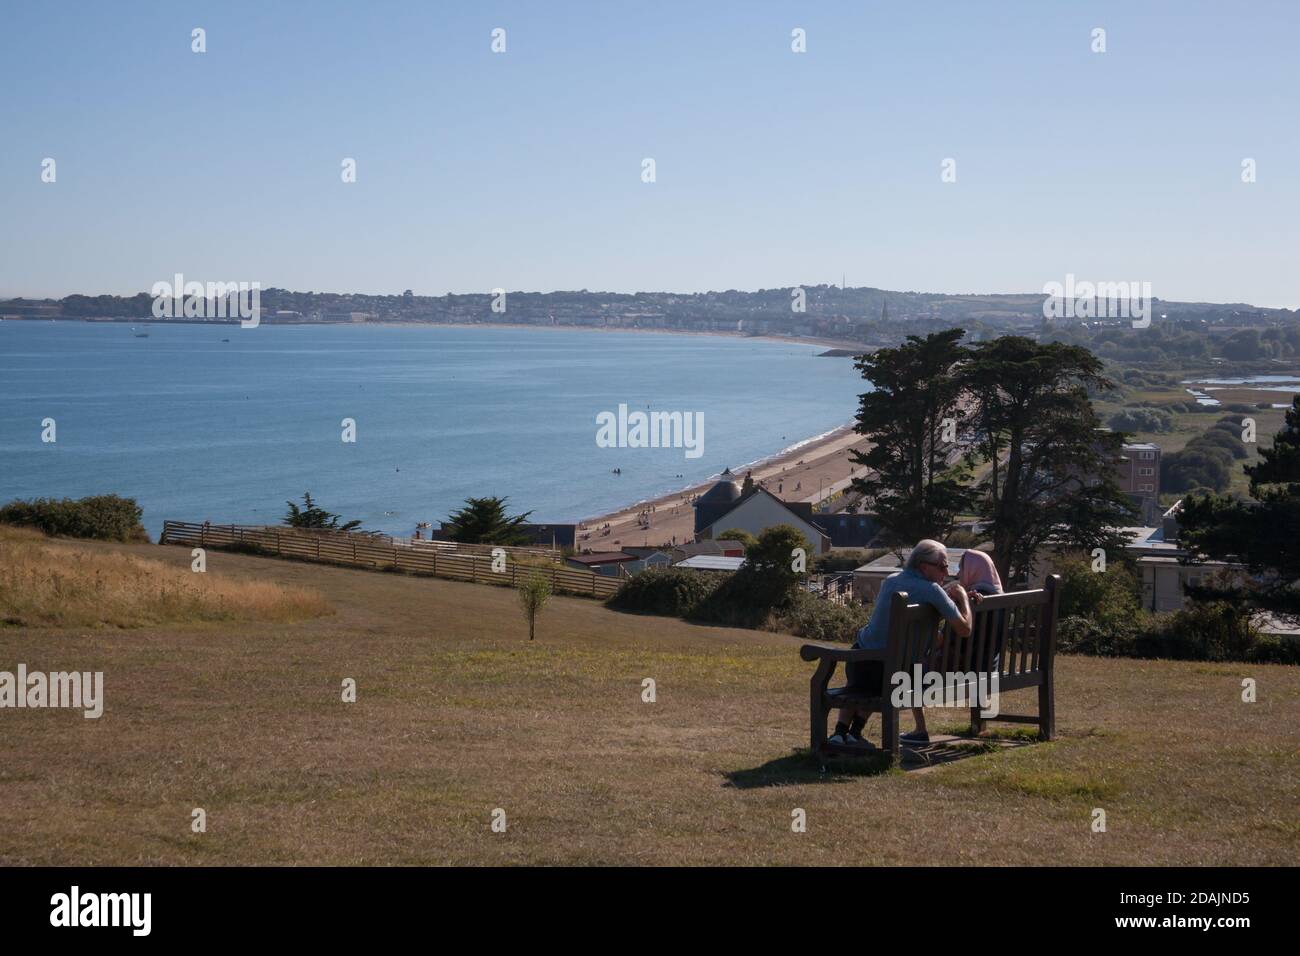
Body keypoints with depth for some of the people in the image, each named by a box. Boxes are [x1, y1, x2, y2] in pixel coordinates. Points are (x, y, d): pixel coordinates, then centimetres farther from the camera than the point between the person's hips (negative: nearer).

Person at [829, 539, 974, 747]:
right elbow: (964, 629, -9)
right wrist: (963, 597, 6)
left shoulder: (891, 580, 9)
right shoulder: (931, 590, -11)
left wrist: (948, 595, 20)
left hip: (859, 663, 5)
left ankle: (840, 732, 22)